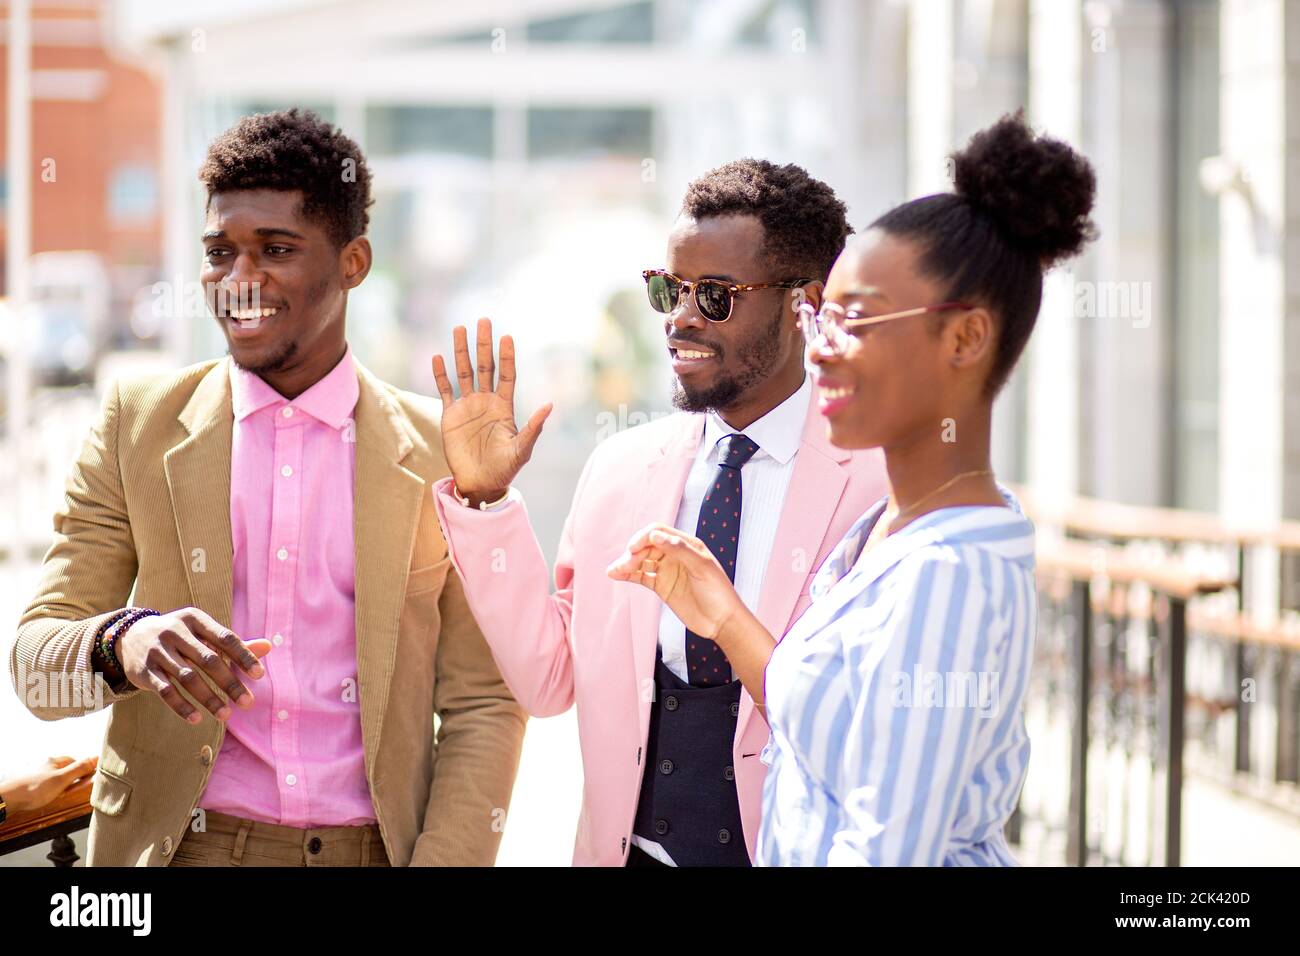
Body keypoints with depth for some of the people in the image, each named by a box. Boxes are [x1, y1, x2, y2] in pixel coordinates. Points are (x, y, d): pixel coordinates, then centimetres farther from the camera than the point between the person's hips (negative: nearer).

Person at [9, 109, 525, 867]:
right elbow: (36, 656, -2)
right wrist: (122, 642, -24)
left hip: (376, 847, 0)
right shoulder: (136, 425, 3)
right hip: (185, 843, 0)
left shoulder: (442, 451, 1)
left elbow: (483, 703, 2)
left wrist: (446, 857, -12)